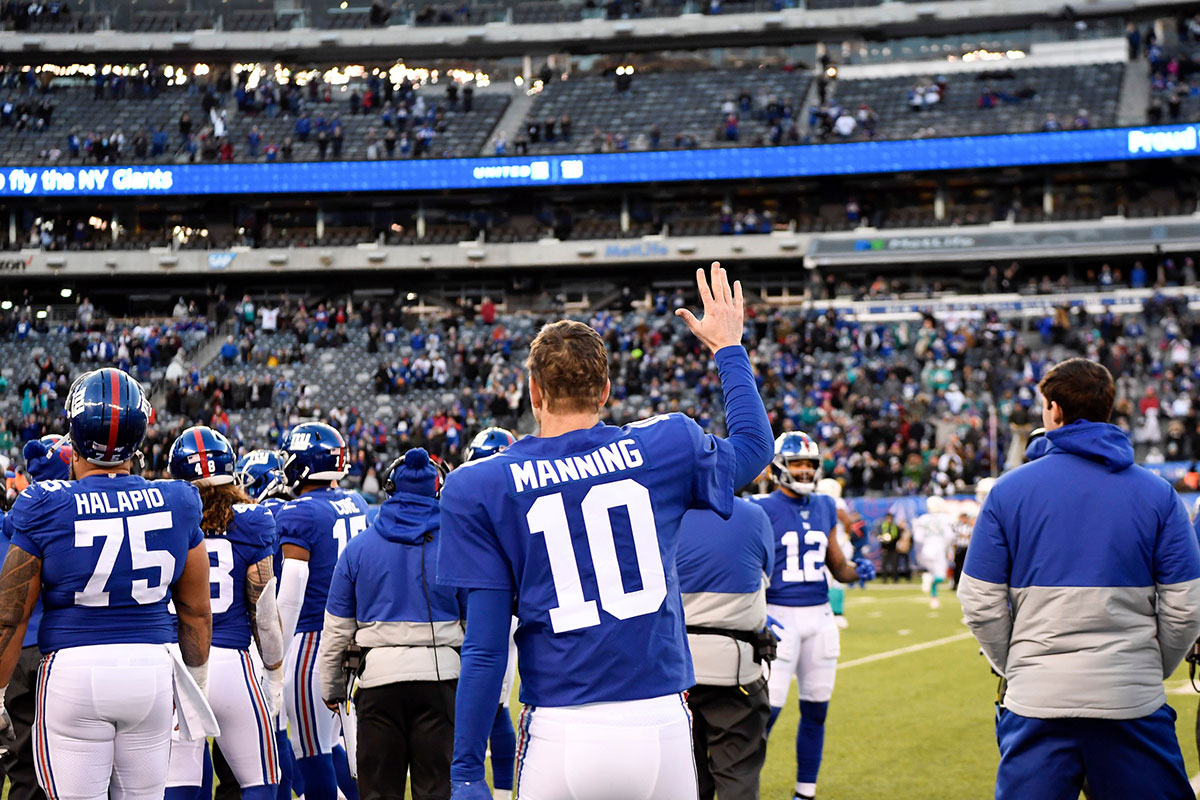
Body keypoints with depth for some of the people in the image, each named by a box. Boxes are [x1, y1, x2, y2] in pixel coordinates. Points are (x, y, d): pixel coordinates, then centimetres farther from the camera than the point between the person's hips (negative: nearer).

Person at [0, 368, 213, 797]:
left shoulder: (45, 510, -9)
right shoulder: (174, 505, 1)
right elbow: (196, 610, 10)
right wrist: (197, 680, 24)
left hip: (73, 670, -3)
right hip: (152, 668, 3)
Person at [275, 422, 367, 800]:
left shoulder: (298, 514, -13)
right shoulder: (357, 505, 9)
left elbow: (290, 596, -17)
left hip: (312, 639, -7)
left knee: (312, 755, 0)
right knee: (329, 744, 19)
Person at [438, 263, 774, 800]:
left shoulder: (481, 489, -2)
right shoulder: (662, 448, 3)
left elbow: (485, 649, -5)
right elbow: (751, 447, 26)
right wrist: (728, 348, 39)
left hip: (561, 740, -2)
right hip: (660, 726, 2)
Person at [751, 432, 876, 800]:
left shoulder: (824, 508, 11)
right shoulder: (763, 509, -7)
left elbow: (838, 567, 18)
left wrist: (858, 570, -4)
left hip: (819, 616, 6)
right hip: (779, 617, -6)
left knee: (815, 710, 9)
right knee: (769, 708, -11)